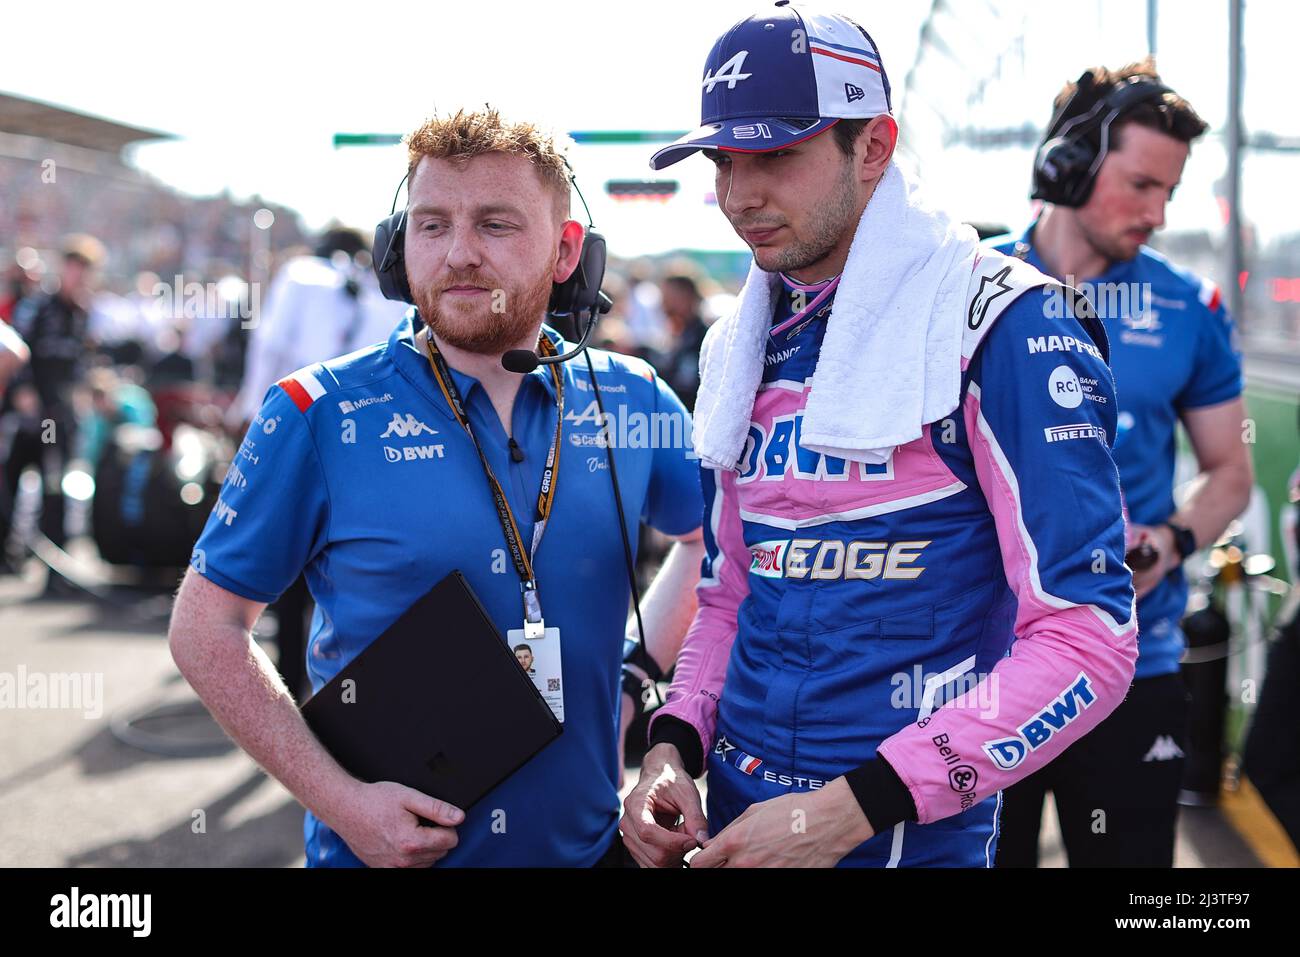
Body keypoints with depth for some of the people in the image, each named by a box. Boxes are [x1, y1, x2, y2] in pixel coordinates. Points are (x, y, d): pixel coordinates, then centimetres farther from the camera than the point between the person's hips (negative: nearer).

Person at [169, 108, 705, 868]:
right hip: (382, 846, -2)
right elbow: (207, 627, -7)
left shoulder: (632, 401, -2)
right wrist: (338, 798, -15)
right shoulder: (320, 415, -10)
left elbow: (715, 538, 15)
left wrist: (643, 673, 1)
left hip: (587, 844, 3)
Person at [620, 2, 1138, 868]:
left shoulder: (998, 326, -13)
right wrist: (674, 744, -2)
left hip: (909, 836, -6)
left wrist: (850, 809, -22)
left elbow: (1087, 639, -18)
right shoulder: (743, 347, 7)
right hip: (733, 818, 6)